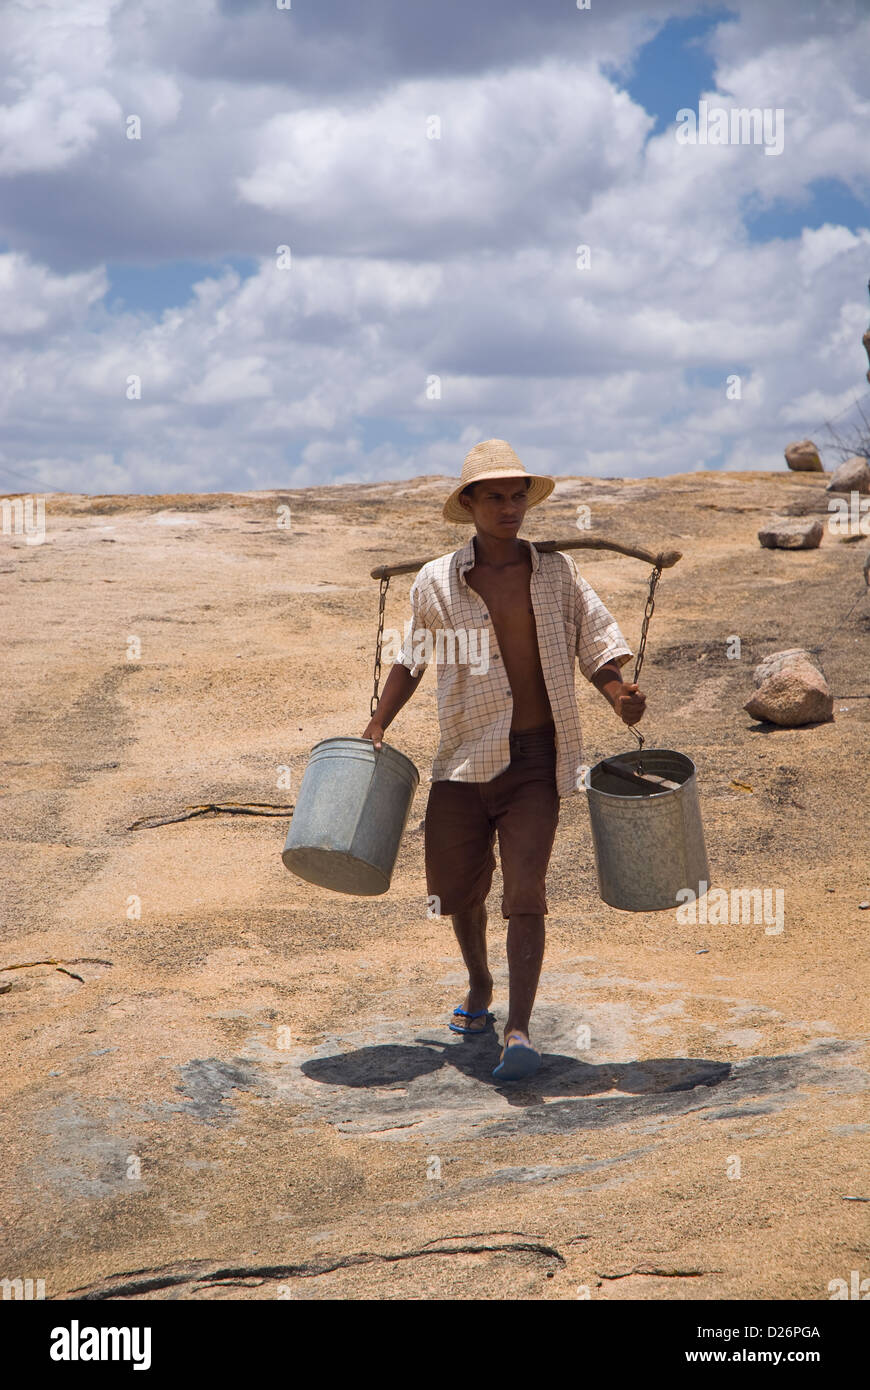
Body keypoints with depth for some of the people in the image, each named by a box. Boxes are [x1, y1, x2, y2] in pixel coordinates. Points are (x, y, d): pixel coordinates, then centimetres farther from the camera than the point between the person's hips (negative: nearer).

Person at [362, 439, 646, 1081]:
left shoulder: (557, 573, 2)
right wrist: (377, 728, 5)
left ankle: (519, 1029, -11)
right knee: (458, 889, 12)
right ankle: (479, 987, 40)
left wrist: (621, 695, -15)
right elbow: (412, 661, 13)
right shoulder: (437, 582, 1)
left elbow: (598, 646, 4)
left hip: (536, 761, -2)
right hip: (464, 760, 2)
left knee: (525, 892, -12)